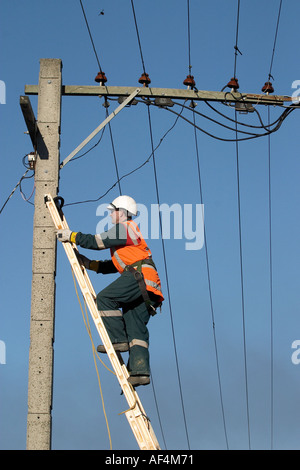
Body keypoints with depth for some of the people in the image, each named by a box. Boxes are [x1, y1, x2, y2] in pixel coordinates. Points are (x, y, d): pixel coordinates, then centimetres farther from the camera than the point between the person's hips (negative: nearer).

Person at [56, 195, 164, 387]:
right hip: (145, 289, 10)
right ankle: (140, 371, -13)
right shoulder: (127, 232, 34)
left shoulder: (125, 228, 3)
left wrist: (72, 236, 3)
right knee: (136, 328, -1)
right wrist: (90, 264, 26)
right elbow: (114, 265, 32)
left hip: (141, 275, -10)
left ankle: (118, 340, -14)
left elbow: (98, 241, -6)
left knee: (104, 298, -13)